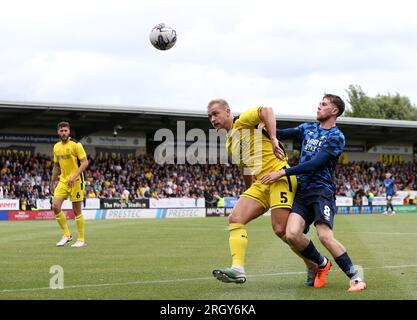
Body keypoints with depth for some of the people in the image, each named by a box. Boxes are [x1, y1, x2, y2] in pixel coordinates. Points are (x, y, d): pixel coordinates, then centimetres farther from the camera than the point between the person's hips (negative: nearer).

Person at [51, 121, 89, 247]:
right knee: (55, 206, -9)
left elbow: (85, 162, -12)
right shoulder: (56, 147, 10)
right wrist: (52, 183, 16)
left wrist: (74, 176, -23)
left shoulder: (76, 145, -9)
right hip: (62, 181, 5)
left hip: (76, 181, -5)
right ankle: (67, 235, 5)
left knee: (77, 210, -2)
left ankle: (81, 240, 8)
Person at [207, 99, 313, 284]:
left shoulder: (243, 121, -1)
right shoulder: (230, 143, 24)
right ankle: (238, 269, -21)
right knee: (235, 218, -10)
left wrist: (273, 139, -26)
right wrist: (250, 190, 27)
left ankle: (317, 265, 4)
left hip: (279, 177, -9)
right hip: (260, 184, 9)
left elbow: (266, 111, -19)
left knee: (281, 230, -15)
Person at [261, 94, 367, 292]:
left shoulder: (336, 137, -6)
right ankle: (322, 263, 11)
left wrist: (283, 173, -17)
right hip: (302, 191, 5)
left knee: (325, 236, -23)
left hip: (322, 191, -5)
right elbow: (281, 134, 11)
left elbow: (314, 164, -14)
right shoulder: (308, 128, 16)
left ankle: (355, 278, -9)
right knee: (292, 234, -15)